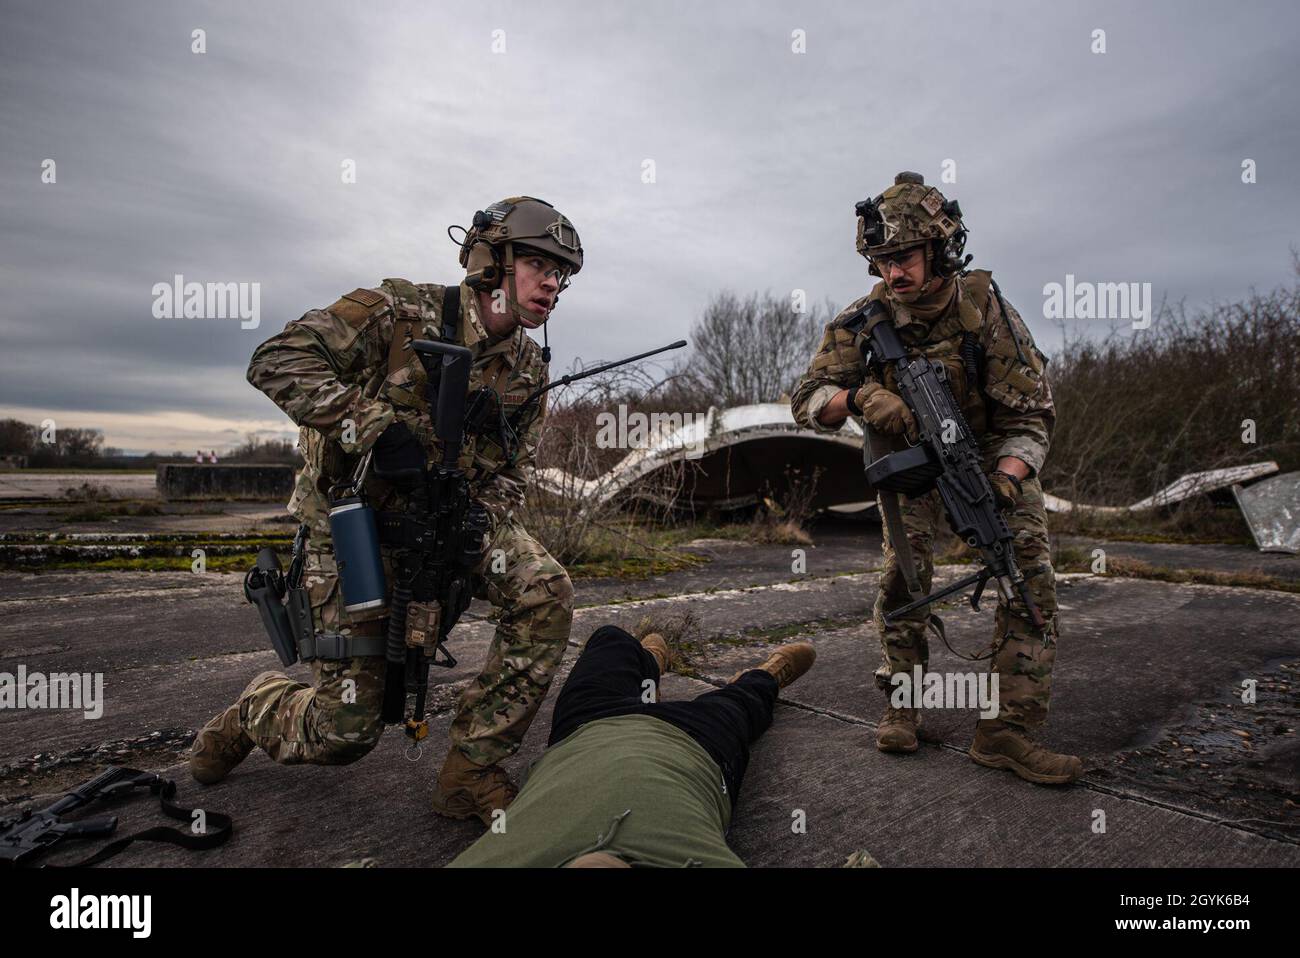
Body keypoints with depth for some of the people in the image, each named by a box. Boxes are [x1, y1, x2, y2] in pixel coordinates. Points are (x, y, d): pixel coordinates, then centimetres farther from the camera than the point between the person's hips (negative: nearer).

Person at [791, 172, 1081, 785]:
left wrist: (1004, 482, -39)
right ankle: (901, 702, 5)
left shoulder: (985, 307, -22)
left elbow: (1031, 414, -20)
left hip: (992, 451, 0)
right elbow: (806, 401, -17)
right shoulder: (864, 320, -17)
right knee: (904, 570, -14)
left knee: (1030, 570, -14)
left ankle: (1007, 729, -8)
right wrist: (859, 396, -39)